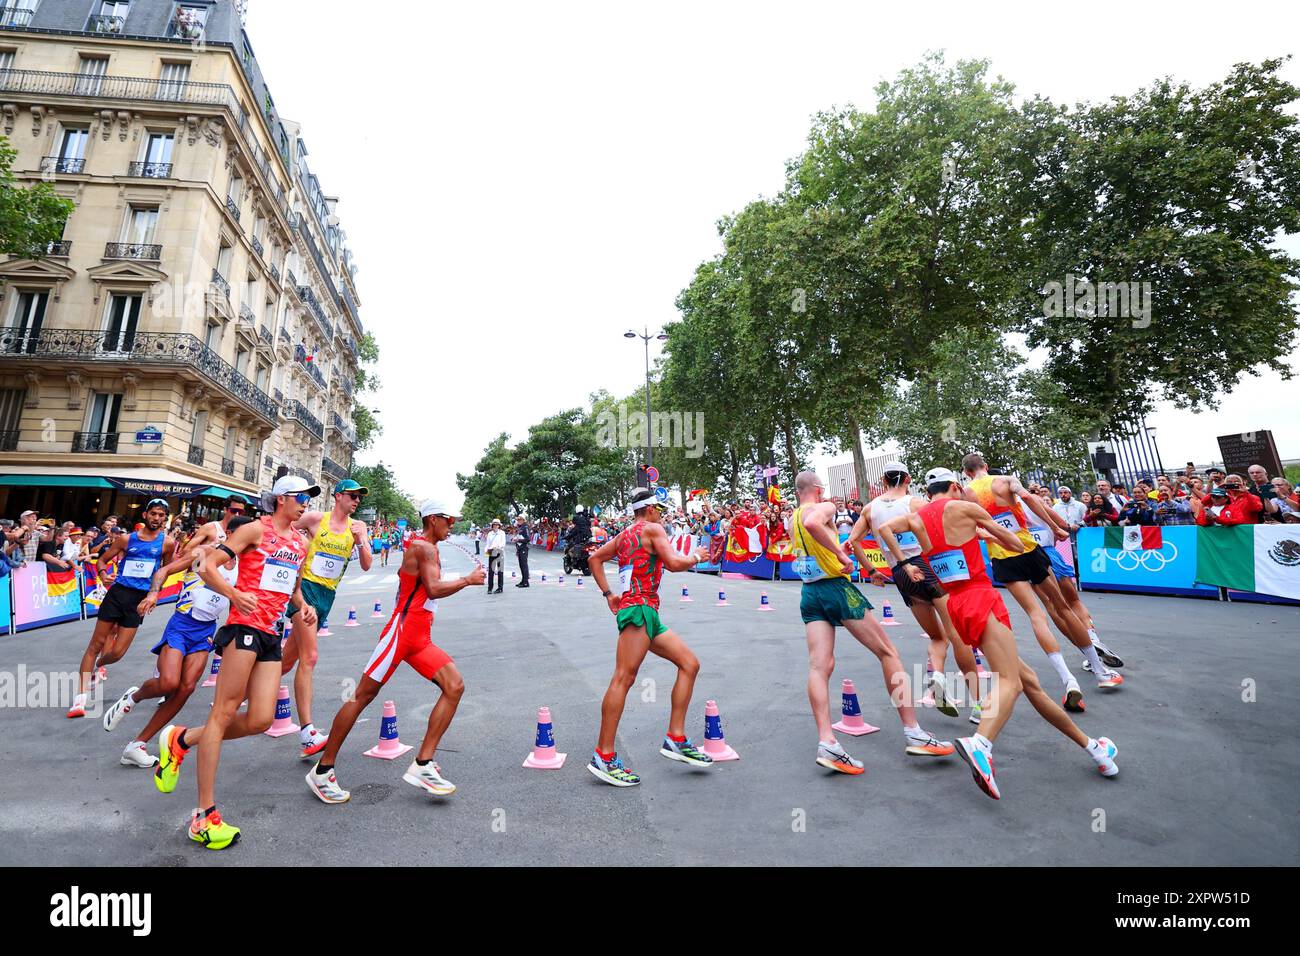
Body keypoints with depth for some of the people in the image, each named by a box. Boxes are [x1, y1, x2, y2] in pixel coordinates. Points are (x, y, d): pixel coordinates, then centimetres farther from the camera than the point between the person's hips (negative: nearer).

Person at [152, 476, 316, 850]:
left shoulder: (301, 542, 17)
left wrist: (303, 606, 10)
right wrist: (235, 595, -21)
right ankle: (205, 815, 4)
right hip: (244, 626, -7)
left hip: (270, 635, 7)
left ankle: (182, 739, 24)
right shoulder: (256, 529, -3)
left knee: (260, 720, -1)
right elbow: (207, 567, -7)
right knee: (225, 711, -4)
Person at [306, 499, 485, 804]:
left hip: (419, 638, 10)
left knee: (455, 686, -4)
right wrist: (468, 580, -14)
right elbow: (434, 589, -24)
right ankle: (322, 771, 15)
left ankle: (422, 765, -3)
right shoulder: (425, 548, -12)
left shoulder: (422, 547, 19)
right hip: (401, 632, -10)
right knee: (363, 696, 0)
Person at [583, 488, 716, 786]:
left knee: (690, 663, 9)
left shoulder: (624, 535, 23)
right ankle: (604, 756, -11)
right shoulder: (653, 529, -1)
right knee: (624, 678, -12)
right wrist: (696, 556, 8)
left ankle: (675, 739, 9)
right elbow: (674, 563, -12)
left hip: (648, 615, 10)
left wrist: (608, 594, 20)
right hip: (639, 608, -10)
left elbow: (595, 557, 24)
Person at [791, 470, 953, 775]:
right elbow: (812, 523, -29)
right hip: (835, 587, -7)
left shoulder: (794, 517, 17)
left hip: (809, 593, 7)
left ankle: (826, 742, -15)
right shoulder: (824, 507, -6)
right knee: (887, 652, 6)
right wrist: (841, 554, -23)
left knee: (819, 667, -3)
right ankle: (913, 733, 9)